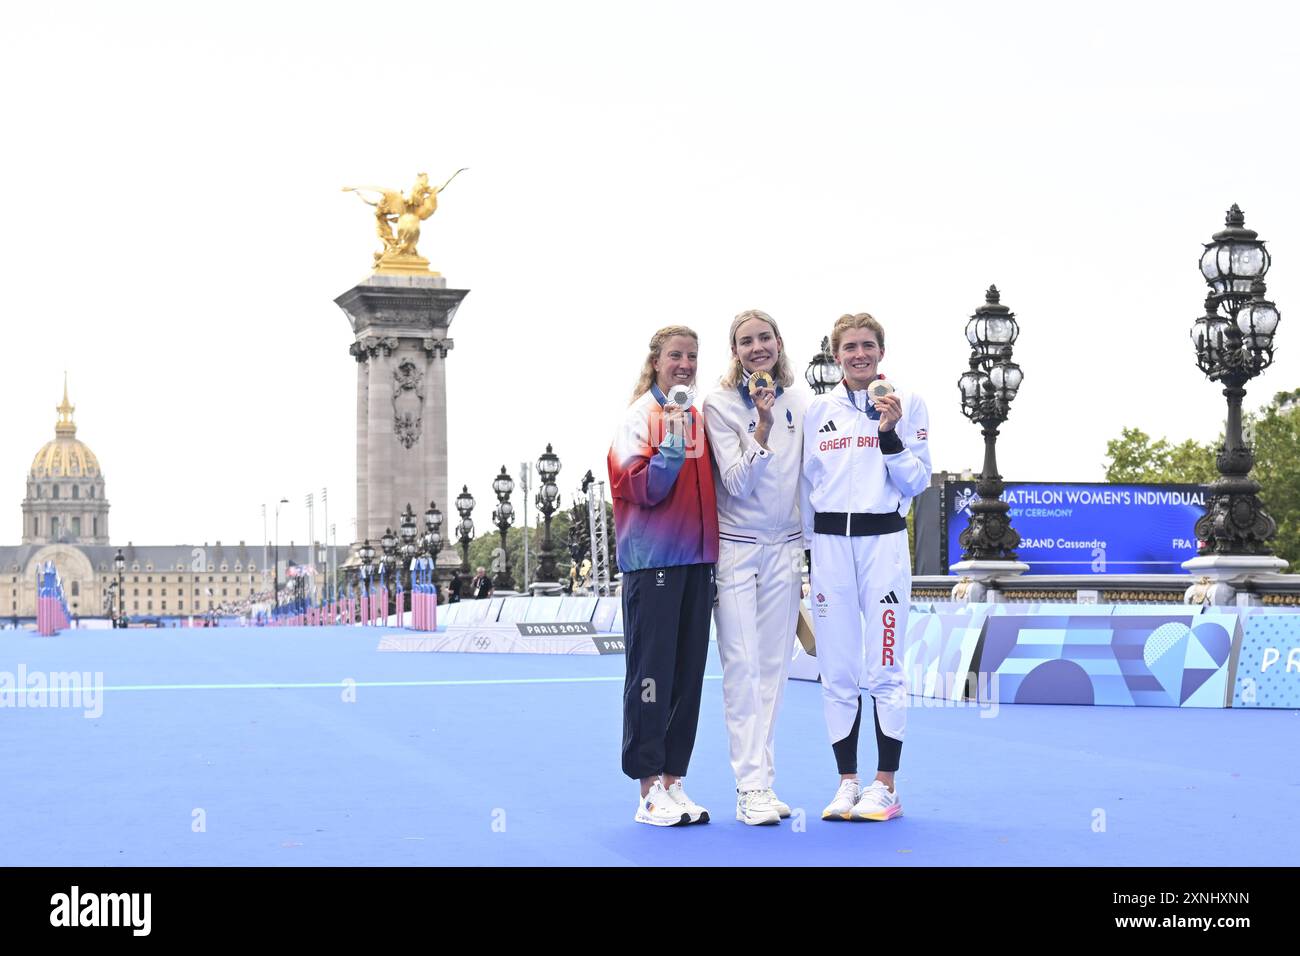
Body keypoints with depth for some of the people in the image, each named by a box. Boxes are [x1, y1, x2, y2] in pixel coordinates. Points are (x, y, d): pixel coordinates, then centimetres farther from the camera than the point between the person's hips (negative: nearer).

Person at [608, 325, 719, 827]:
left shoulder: (699, 417, 14)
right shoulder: (639, 416, -4)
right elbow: (641, 489, -13)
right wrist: (672, 446, -24)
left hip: (697, 559, 7)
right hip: (652, 559, -7)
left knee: (688, 673, 8)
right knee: (651, 672, -4)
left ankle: (673, 781, 14)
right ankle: (650, 791, -1)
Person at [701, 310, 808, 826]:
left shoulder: (798, 402, 7)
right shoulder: (719, 404, -7)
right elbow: (737, 481, -13)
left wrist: (810, 547, 16)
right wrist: (762, 427, -26)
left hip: (785, 547, 4)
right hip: (735, 548, -4)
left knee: (773, 667, 6)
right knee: (742, 667, -7)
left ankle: (762, 782, 11)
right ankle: (751, 787, -6)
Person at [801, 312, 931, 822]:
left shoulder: (907, 403, 2)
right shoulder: (817, 410, 9)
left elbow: (917, 482, -2)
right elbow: (806, 483, 14)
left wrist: (891, 435, -15)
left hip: (883, 541, -3)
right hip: (829, 545, 3)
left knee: (884, 671, -3)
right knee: (837, 674, 5)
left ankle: (885, 787, 5)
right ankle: (847, 784, 12)